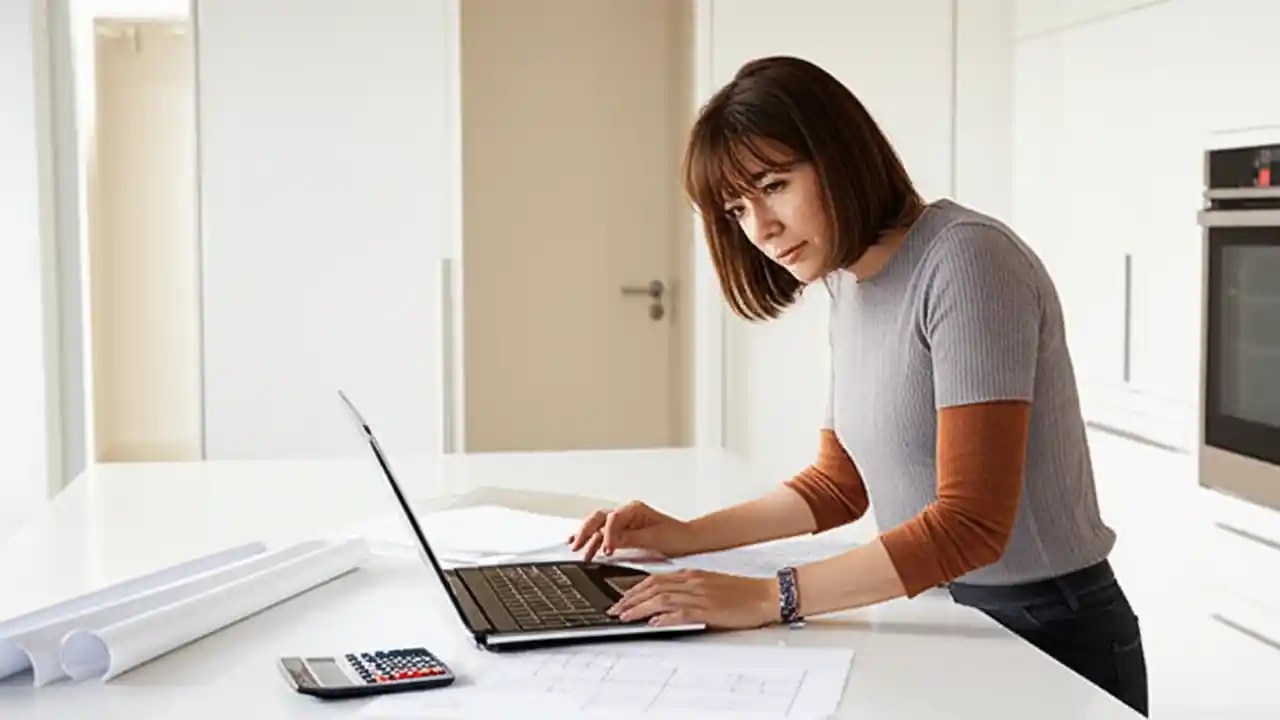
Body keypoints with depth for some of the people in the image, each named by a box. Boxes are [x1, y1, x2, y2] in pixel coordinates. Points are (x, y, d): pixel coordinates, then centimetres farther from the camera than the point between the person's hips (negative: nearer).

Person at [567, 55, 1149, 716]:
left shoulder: (966, 259, -20)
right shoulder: (851, 287, 5)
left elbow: (970, 523, -25)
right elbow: (841, 482, 15)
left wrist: (769, 597, -27)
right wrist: (688, 537, 5)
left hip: (1050, 635, -7)